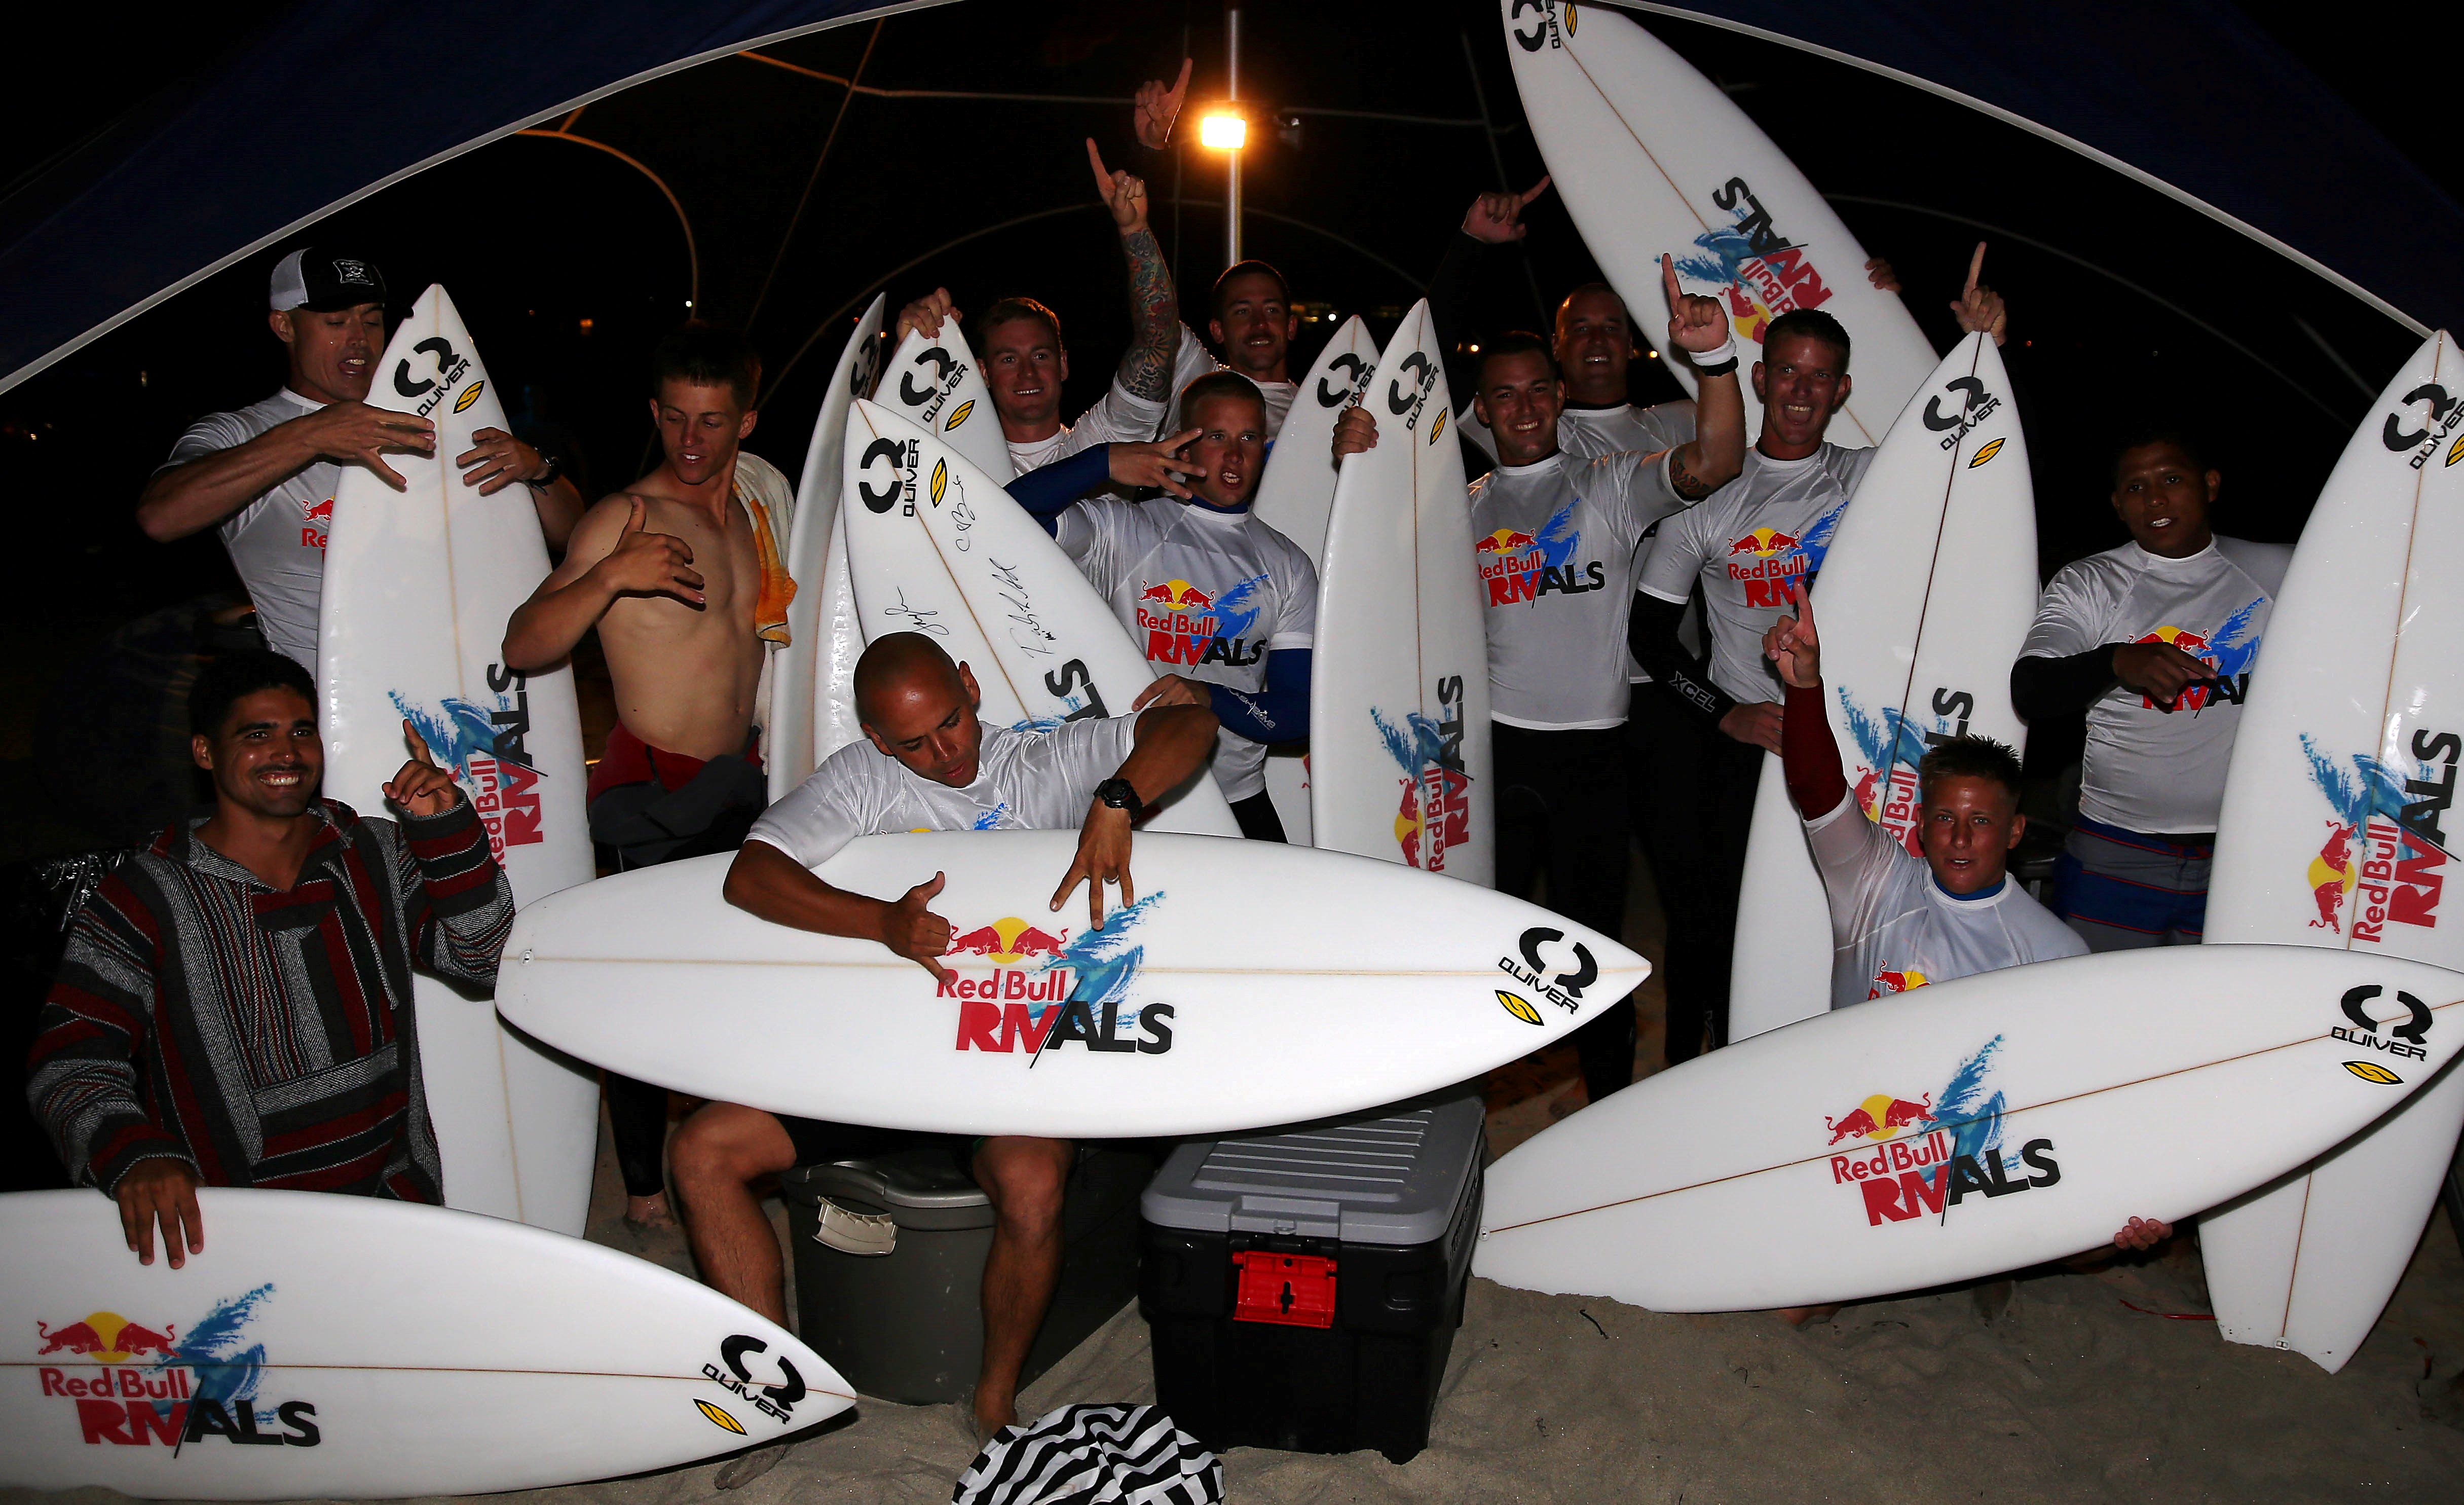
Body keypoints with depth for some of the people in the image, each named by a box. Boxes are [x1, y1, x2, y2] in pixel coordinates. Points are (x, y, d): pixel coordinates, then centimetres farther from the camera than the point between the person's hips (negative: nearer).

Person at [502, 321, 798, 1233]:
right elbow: (523, 647, -23)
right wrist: (610, 577, -36)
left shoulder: (756, 495, 9)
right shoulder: (626, 518, -13)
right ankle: (645, 1184, 12)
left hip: (740, 774, 7)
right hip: (656, 788, -6)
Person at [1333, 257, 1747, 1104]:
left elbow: (1716, 464, -14)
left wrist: (1715, 358, -31)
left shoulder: (1611, 486, 2)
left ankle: (1614, 1116, 22)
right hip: (1491, 745, 2)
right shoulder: (1464, 507, 12)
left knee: (1594, 933, 6)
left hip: (1591, 747, -2)